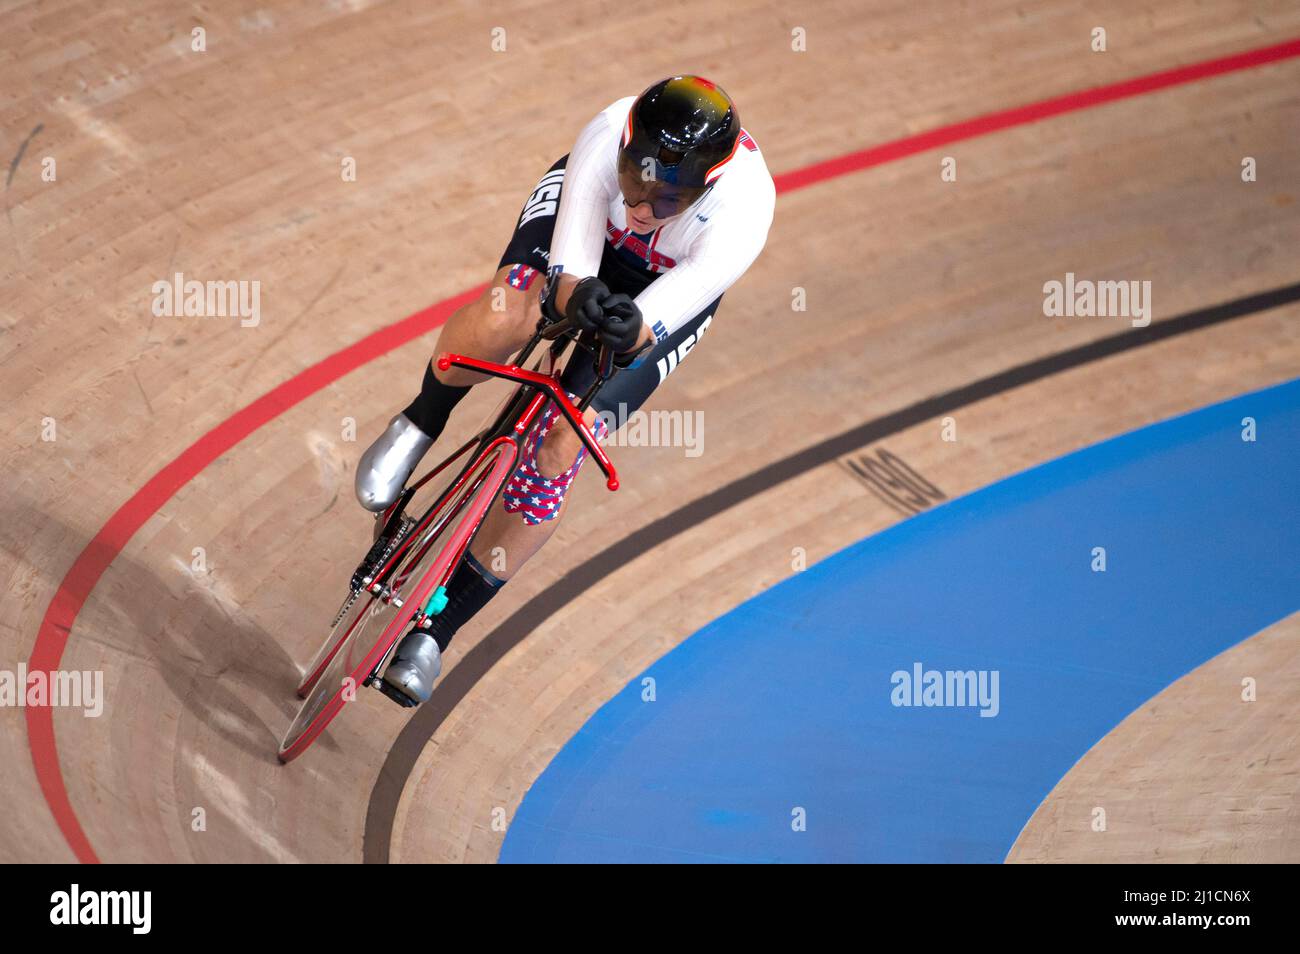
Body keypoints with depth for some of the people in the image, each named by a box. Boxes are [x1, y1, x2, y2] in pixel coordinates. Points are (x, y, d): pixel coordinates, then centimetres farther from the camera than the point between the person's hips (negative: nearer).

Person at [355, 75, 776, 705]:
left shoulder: (743, 209, -39)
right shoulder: (606, 138, -37)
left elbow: (660, 314, -43)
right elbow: (570, 268, -38)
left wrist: (629, 329, -66)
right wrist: (577, 297, -61)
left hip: (666, 292, 0)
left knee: (558, 447, -14)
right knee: (510, 309, -36)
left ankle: (433, 633, 1)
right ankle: (418, 428, -3)